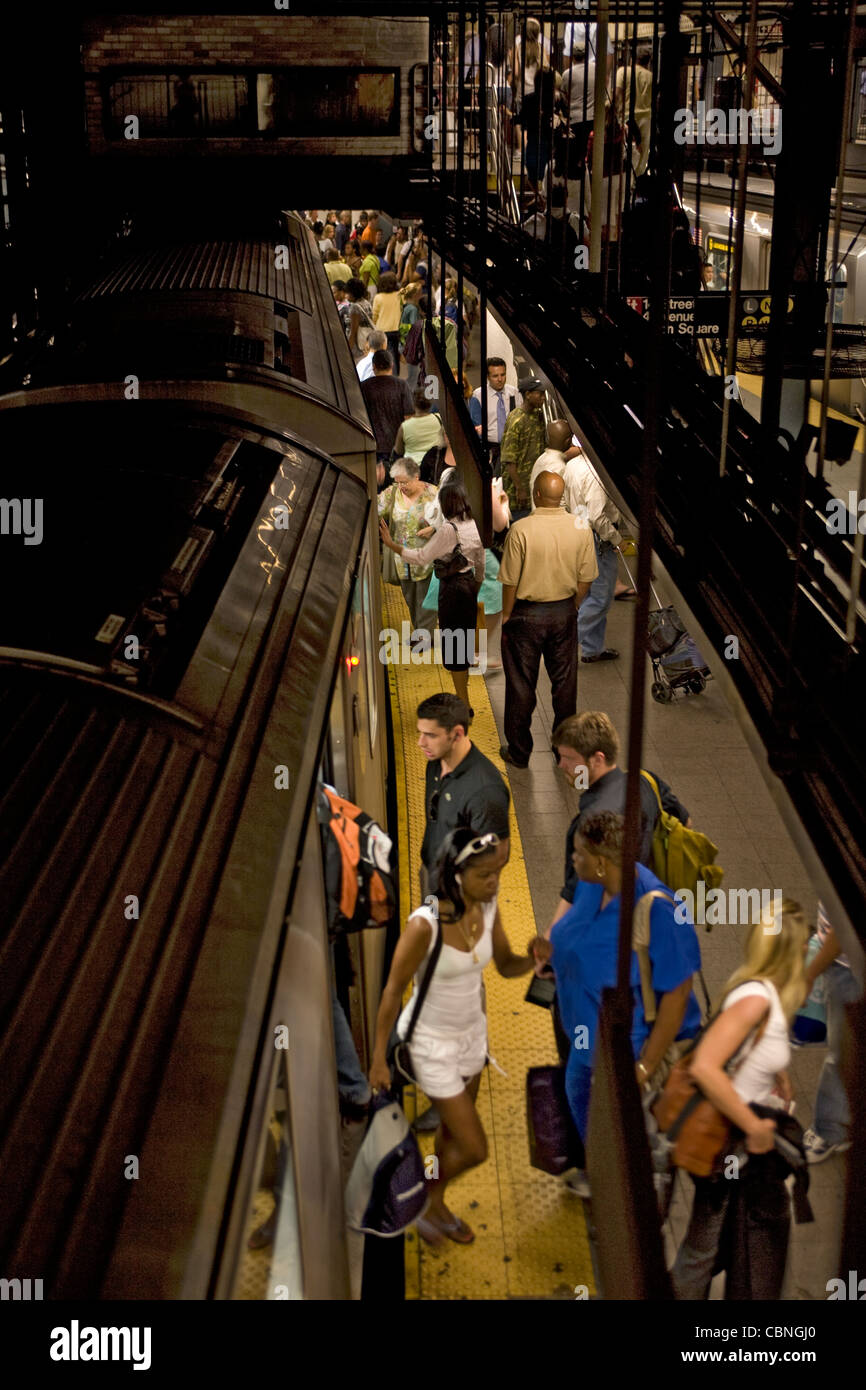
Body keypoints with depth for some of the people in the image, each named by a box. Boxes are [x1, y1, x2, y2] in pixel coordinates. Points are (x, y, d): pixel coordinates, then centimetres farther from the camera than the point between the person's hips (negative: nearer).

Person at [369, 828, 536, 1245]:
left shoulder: (488, 909, -12)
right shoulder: (425, 924, -31)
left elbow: (507, 966, 2)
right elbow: (393, 992, -20)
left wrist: (534, 958, -22)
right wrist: (379, 1059, -13)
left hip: (472, 1032, 6)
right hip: (432, 1042, -6)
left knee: (452, 1130, 25)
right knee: (474, 1149, 1)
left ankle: (436, 1206, 50)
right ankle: (422, 1201, 30)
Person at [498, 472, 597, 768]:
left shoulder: (521, 530, -19)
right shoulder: (581, 528, -7)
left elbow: (510, 582, -14)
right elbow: (585, 579, 0)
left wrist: (506, 616, -1)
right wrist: (571, 608, 15)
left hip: (527, 614, -3)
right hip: (563, 613, 3)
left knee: (521, 685, 9)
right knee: (565, 682, 16)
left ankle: (519, 752, 18)